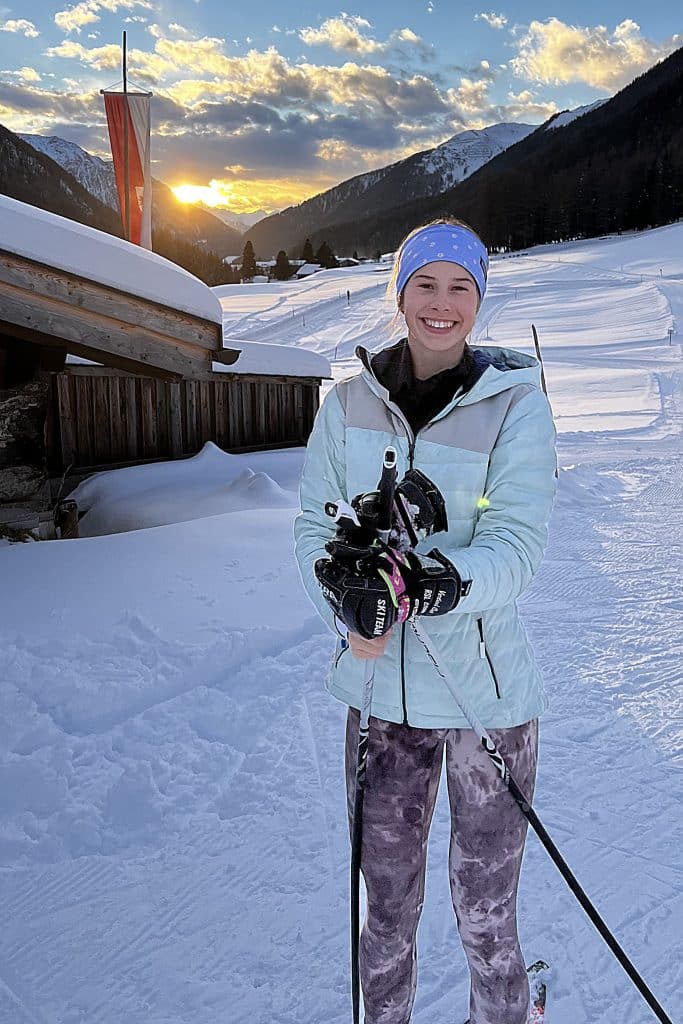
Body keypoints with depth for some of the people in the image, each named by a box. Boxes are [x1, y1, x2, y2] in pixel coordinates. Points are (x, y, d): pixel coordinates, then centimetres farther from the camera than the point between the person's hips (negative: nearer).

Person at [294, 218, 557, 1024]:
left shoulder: (516, 405, -6)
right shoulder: (349, 403, 2)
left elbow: (519, 546, -13)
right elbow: (314, 522, 3)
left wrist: (448, 580, -32)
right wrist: (346, 602, -16)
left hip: (487, 691, -2)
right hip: (380, 689, 2)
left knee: (485, 919, 10)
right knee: (386, 911, 17)